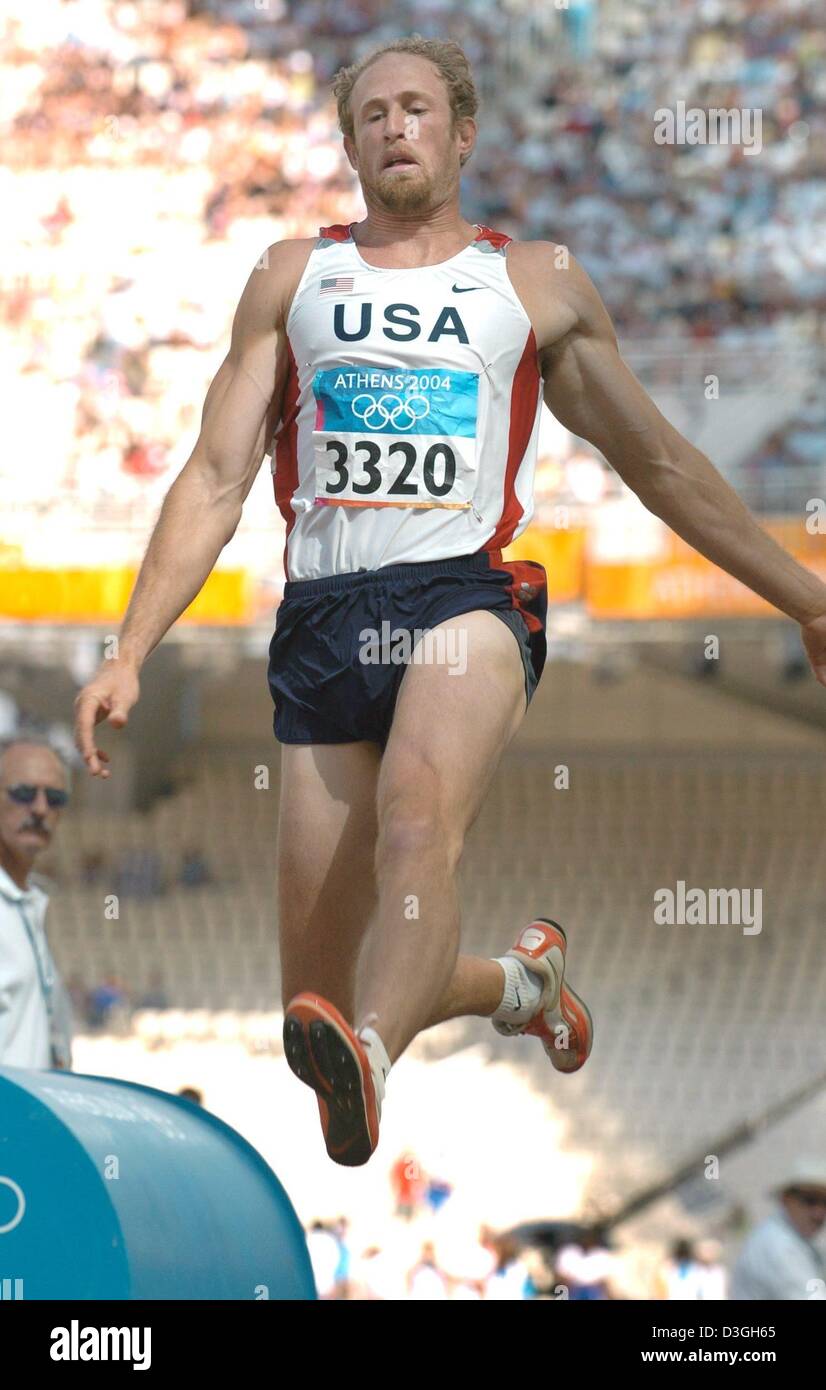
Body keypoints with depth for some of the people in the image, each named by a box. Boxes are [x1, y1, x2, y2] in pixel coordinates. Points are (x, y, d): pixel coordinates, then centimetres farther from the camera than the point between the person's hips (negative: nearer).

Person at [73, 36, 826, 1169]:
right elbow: (215, 481, 15)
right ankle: (518, 981, 29)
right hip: (324, 612, 2)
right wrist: (129, 653, 3)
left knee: (419, 810, -37)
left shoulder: (538, 285, 16)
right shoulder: (292, 278, 18)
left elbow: (658, 461, 24)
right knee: (315, 1004, -1)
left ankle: (369, 1059, -59)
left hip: (467, 594, -2)